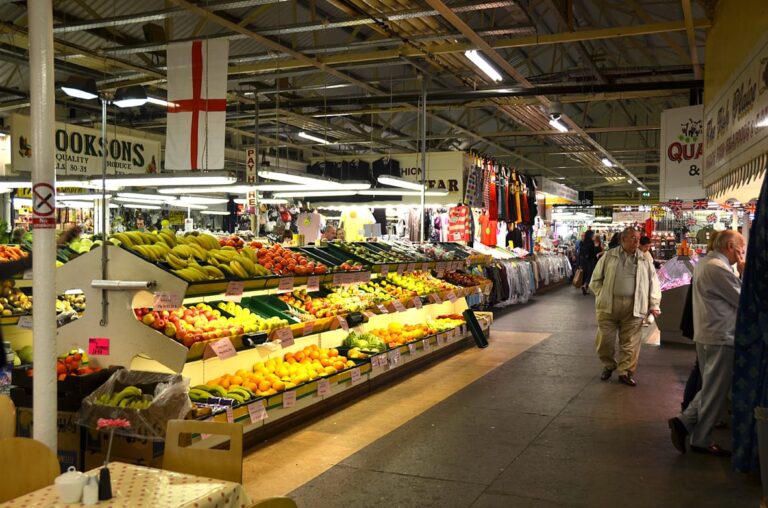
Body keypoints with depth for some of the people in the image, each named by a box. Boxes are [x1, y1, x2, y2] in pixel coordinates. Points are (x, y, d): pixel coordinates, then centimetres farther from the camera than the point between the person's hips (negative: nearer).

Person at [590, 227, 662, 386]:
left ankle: (625, 372, 17)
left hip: (633, 308, 1)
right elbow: (596, 279, 10)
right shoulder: (609, 256, 6)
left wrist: (654, 305, 2)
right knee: (605, 339, 4)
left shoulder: (644, 260, 9)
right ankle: (608, 366, 28)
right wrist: (602, 295, 0)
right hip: (608, 305, 0)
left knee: (630, 343, 3)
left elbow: (653, 283, 9)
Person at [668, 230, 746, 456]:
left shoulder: (705, 262, 13)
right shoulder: (719, 268, -20)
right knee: (716, 391, 2)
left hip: (706, 336, 10)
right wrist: (744, 274, -5)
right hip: (721, 338, -10)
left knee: (711, 388, 19)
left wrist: (739, 275, 3)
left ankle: (684, 421, 14)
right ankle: (701, 440, 13)